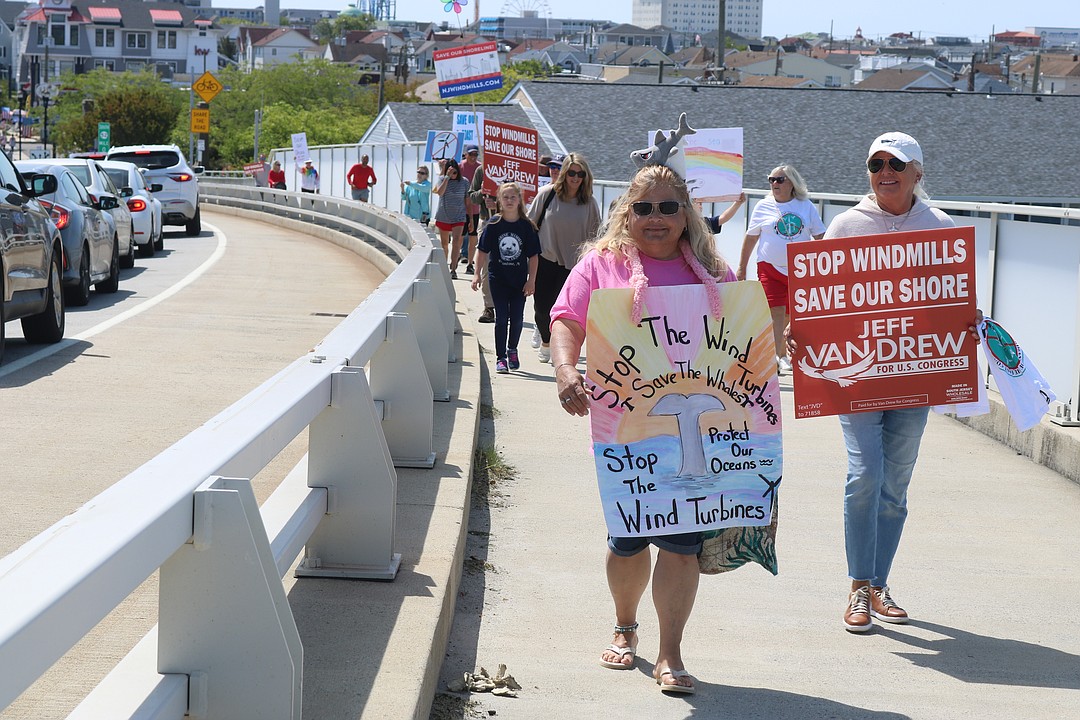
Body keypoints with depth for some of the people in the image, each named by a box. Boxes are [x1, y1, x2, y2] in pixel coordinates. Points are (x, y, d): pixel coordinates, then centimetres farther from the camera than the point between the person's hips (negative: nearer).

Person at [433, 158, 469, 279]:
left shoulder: (464, 182, -1)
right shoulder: (442, 179, -2)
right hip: (443, 217, 1)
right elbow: (440, 192, -21)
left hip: (458, 217, -1)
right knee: (444, 243, 13)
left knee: (456, 241, -17)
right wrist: (447, 177, -26)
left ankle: (453, 270, -19)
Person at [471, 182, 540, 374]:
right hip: (498, 277, -1)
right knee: (501, 318, -2)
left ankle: (512, 350, 31)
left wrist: (531, 280, -4)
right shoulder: (494, 224, -4)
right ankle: (500, 357, 5)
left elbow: (533, 255, 0)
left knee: (517, 318, 6)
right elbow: (482, 250, 2)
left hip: (519, 280, 1)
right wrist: (477, 274, -2)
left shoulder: (527, 226, -4)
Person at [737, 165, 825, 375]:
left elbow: (820, 237, 10)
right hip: (771, 268, -2)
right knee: (776, 311, -15)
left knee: (793, 315, 9)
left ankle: (785, 356, 24)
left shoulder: (806, 207, 7)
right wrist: (741, 267, 9)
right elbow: (750, 238, 10)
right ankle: (775, 357, -19)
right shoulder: (763, 207, 5)